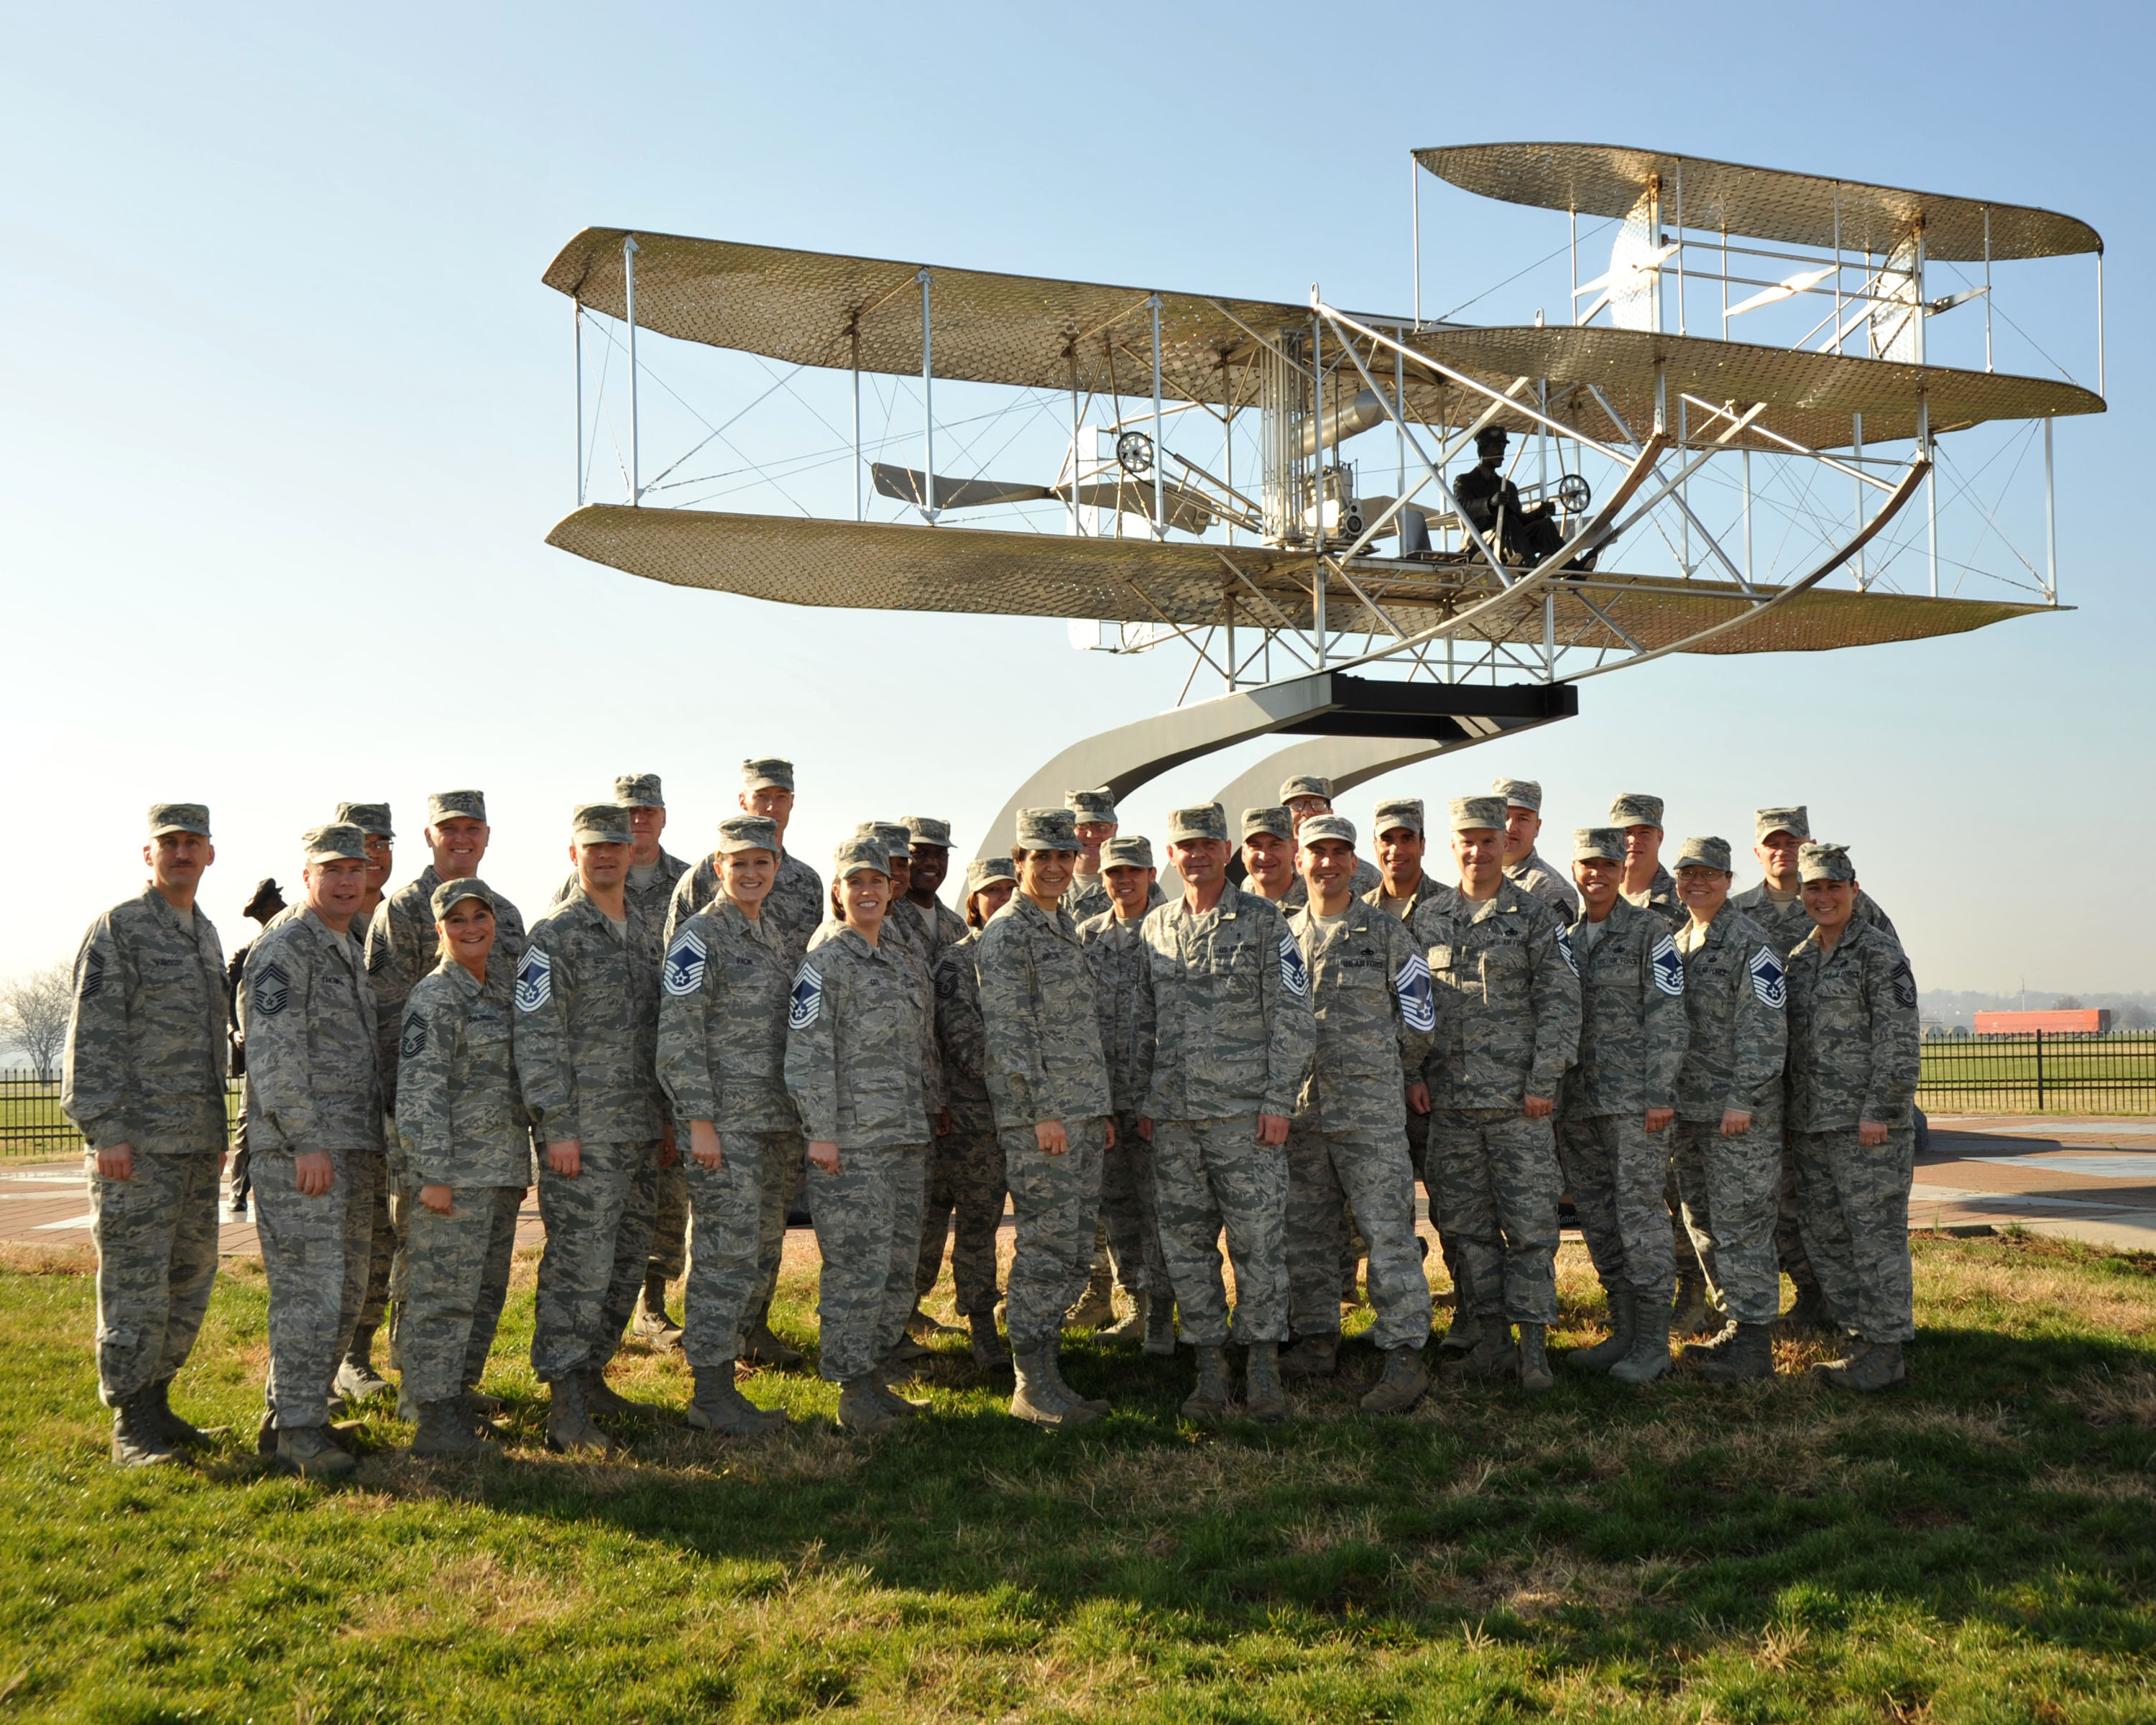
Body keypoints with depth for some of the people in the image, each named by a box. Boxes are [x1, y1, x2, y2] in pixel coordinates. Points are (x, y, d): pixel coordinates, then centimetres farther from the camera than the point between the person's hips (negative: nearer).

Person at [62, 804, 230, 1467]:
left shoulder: (206, 934, 17)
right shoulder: (118, 927, -6)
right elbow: (93, 1037, -12)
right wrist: (106, 1131, -18)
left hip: (197, 1144, 8)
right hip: (137, 1144, -7)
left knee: (190, 1283, 10)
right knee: (135, 1286, -4)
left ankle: (156, 1403, 21)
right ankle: (130, 1426, 3)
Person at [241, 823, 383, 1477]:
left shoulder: (350, 955, 19)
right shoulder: (283, 949, -9)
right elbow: (274, 1054, -17)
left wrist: (373, 1148, 20)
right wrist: (306, 1142, -22)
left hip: (352, 1151, 9)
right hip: (298, 1148, -9)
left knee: (344, 1294, 11)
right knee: (308, 1290, -8)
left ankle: (283, 1419, 20)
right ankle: (299, 1431, -2)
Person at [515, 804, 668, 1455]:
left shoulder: (641, 930, 15)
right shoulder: (555, 934, -7)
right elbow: (537, 1037, -12)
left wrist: (664, 1116, 17)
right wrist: (557, 1127, -17)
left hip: (640, 1130, 8)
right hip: (584, 1132, -7)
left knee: (626, 1261, 12)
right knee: (580, 1265, -9)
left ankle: (590, 1376, 24)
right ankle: (565, 1408, -5)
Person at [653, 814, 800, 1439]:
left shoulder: (780, 938, 16)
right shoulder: (700, 936, -8)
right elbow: (678, 1036, -13)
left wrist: (800, 1123, 18)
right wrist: (700, 1121, -18)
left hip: (777, 1122, 8)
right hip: (725, 1119, -8)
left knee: (757, 1250, 10)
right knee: (727, 1253, -7)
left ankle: (718, 1363, 19)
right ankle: (713, 1397, 0)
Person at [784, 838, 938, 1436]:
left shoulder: (902, 961, 17)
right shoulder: (824, 962, -6)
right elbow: (807, 1053, -12)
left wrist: (926, 1118, 20)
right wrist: (820, 1132, -17)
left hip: (908, 1139, 8)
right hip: (851, 1139, -8)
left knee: (900, 1264, 10)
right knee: (858, 1265, -8)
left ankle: (874, 1376, 20)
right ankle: (853, 1392, 0)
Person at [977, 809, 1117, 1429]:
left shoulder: (1068, 929, 19)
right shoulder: (1006, 933, -9)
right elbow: (1007, 1031, -15)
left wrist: (1101, 1108, 19)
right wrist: (1042, 1112, -19)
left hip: (1081, 1115, 9)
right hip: (1037, 1116, -9)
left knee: (1076, 1253, 10)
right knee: (1046, 1248, -7)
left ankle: (1045, 1366, 19)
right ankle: (1031, 1387, -1)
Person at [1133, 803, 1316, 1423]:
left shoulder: (1263, 922, -1)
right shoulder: (1155, 927, 12)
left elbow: (1293, 1018, -4)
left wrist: (1279, 1101, -10)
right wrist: (1143, 1098, 11)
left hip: (1245, 1113, -4)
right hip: (1173, 1120, 4)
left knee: (1258, 1243, -2)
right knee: (1186, 1248, 7)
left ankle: (1263, 1369, 8)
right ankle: (1210, 1369, 16)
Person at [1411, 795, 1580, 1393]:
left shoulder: (1536, 918, 1)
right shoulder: (1427, 920, 10)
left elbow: (1560, 1005, -3)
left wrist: (1542, 1083, -10)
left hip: (1519, 1099, -3)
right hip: (1449, 1101, 4)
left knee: (1529, 1224, -3)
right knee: (1467, 1225, 8)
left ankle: (1534, 1343, 4)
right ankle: (1490, 1337, 18)